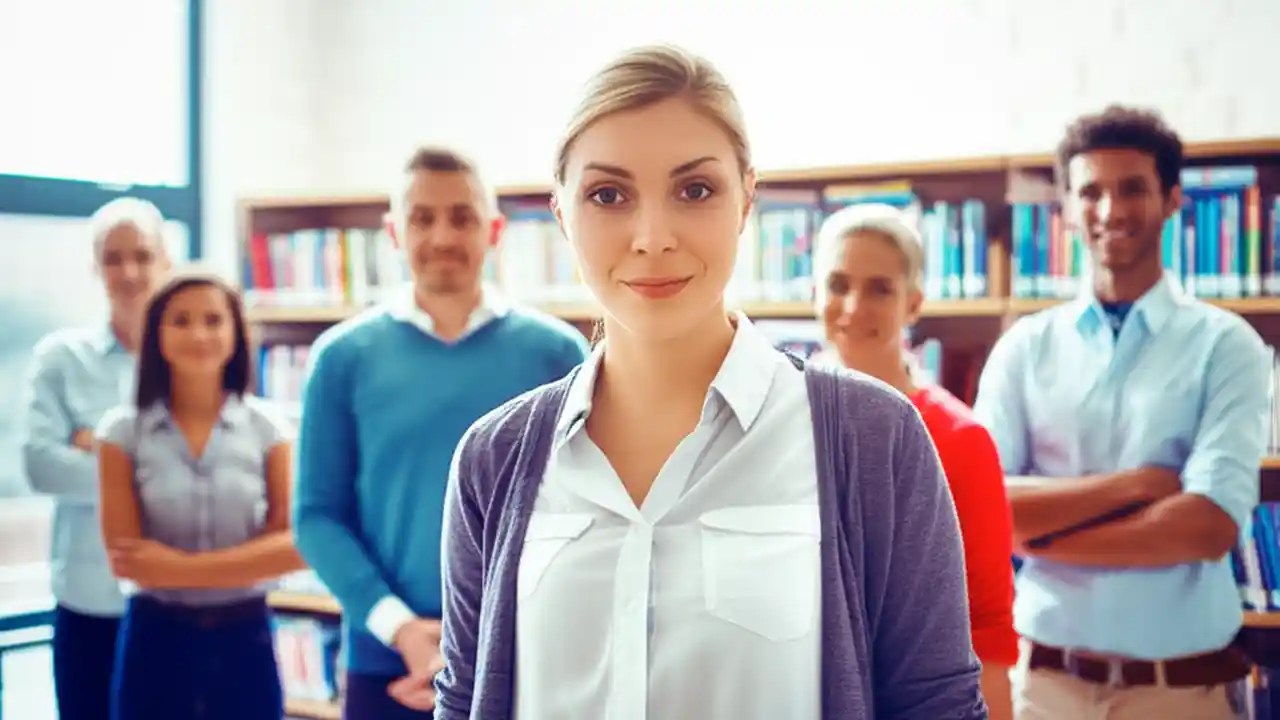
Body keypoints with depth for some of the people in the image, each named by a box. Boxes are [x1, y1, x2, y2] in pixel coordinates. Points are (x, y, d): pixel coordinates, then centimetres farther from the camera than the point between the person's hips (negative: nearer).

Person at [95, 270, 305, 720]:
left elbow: (299, 542, -8)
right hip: (157, 640, -1)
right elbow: (126, 557, -8)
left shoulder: (266, 428, 0)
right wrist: (248, 558, -10)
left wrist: (183, 568, -15)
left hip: (245, 639, 1)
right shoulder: (124, 431, -3)